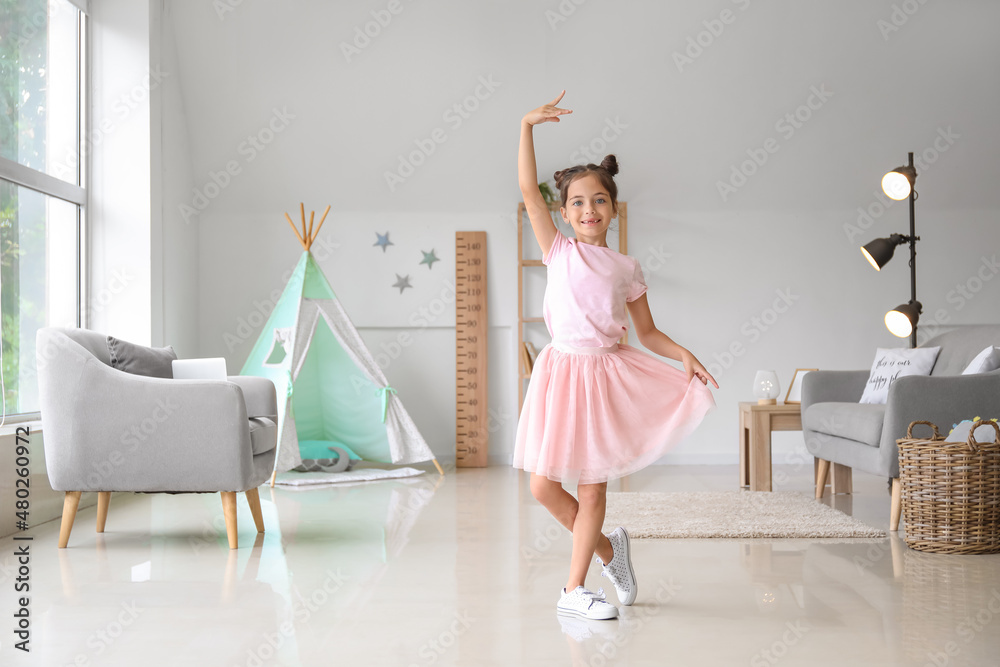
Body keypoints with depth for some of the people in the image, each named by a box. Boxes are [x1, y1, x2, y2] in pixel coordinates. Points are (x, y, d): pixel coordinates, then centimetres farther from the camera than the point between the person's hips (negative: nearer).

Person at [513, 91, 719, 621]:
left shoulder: (625, 268, 5)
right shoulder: (558, 252, 3)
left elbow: (647, 331, 9)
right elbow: (528, 189, -5)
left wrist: (684, 355, -8)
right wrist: (527, 126, -10)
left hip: (608, 374, 0)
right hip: (561, 371, 0)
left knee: (592, 489, 3)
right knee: (543, 486, -1)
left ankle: (575, 589, 16)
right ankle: (607, 547, 24)